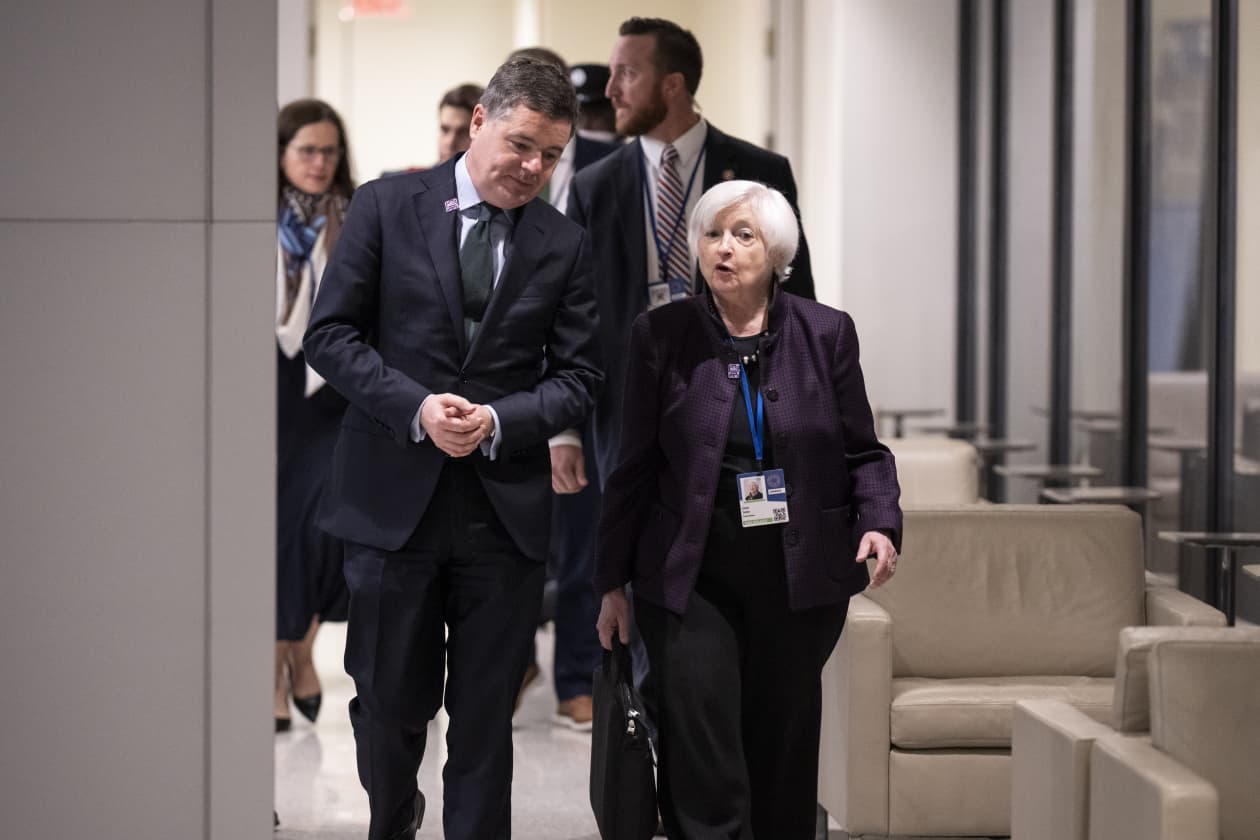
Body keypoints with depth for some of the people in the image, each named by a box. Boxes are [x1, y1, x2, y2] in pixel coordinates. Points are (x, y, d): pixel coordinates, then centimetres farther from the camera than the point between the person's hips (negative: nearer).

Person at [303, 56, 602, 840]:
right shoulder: (388, 206, 0)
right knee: (389, 702, 8)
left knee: (485, 718, 4)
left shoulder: (564, 243, 6)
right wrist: (416, 408, -15)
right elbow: (332, 333, -2)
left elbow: (580, 376, 5)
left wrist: (499, 419, -12)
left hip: (506, 506, 1)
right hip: (394, 499, -1)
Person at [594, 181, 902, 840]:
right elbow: (633, 469, 5)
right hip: (693, 581, -1)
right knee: (701, 770, -8)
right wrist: (614, 582, 6)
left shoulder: (826, 333, 3)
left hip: (799, 582, 1)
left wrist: (879, 522, -10)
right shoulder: (661, 335, 1)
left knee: (784, 761, 9)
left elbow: (863, 450, 8)